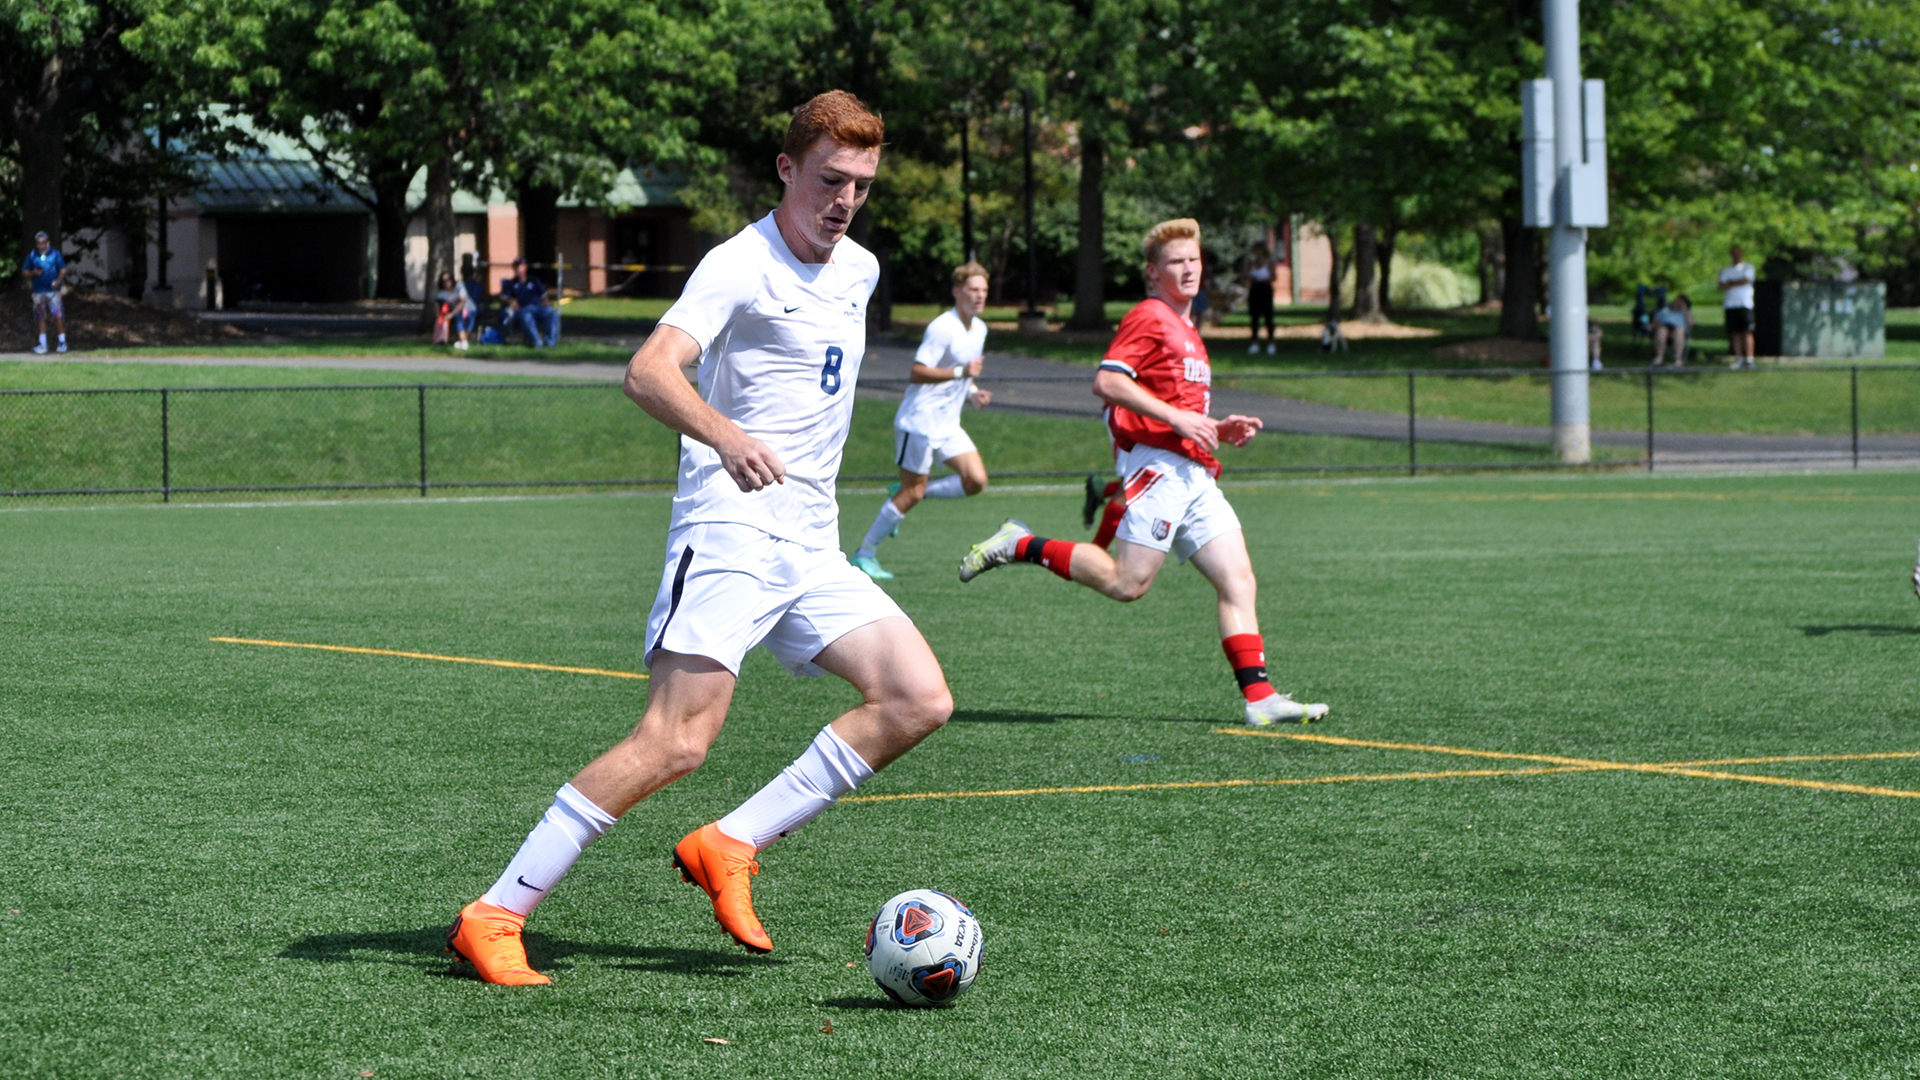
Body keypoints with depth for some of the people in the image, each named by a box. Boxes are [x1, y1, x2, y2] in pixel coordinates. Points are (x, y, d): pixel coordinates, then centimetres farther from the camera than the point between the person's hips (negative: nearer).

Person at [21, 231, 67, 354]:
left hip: (53, 290, -3)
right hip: (38, 292, 3)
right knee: (41, 318, 5)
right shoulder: (32, 255, 9)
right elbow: (24, 272, 12)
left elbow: (63, 270, 3)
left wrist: (58, 280, -15)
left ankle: (62, 342, -2)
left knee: (58, 316, -10)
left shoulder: (55, 254, 3)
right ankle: (42, 344, 10)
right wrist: (33, 273, -8)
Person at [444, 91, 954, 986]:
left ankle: (729, 846, -1)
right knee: (676, 740, -19)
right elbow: (649, 372, -28)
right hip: (729, 531, -8)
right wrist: (727, 436, -45)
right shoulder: (740, 265, -11)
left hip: (812, 545, 8)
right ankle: (492, 918, -14)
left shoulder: (860, 270, 15)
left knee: (919, 701, -6)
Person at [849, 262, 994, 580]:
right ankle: (865, 553, 7)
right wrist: (960, 372, -29)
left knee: (976, 480, -6)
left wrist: (972, 392, 7)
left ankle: (904, 495, 12)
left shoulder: (979, 329, 11)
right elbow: (916, 374, -23)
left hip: (947, 423, 8)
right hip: (920, 420, -8)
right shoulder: (942, 328, -17)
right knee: (912, 492, -6)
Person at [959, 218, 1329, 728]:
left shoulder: (1188, 332, 26)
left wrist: (1219, 430, 18)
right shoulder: (1149, 318, -3)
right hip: (1157, 464, -9)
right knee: (1127, 583, -16)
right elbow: (1107, 381, -17)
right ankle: (1021, 546, -1)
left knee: (1238, 580, -2)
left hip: (1195, 474, 9)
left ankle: (1259, 696, -7)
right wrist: (1177, 418, -19)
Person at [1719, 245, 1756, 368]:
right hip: (1730, 304, 3)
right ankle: (1739, 359, 2)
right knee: (1735, 333, -1)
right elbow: (1722, 287, 6)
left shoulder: (1748, 267, 9)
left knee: (1747, 332, -10)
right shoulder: (1726, 271, 19)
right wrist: (1738, 282, -7)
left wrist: (1730, 283, 2)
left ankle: (1749, 359, -14)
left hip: (1745, 304, -3)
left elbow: (1747, 281, -7)